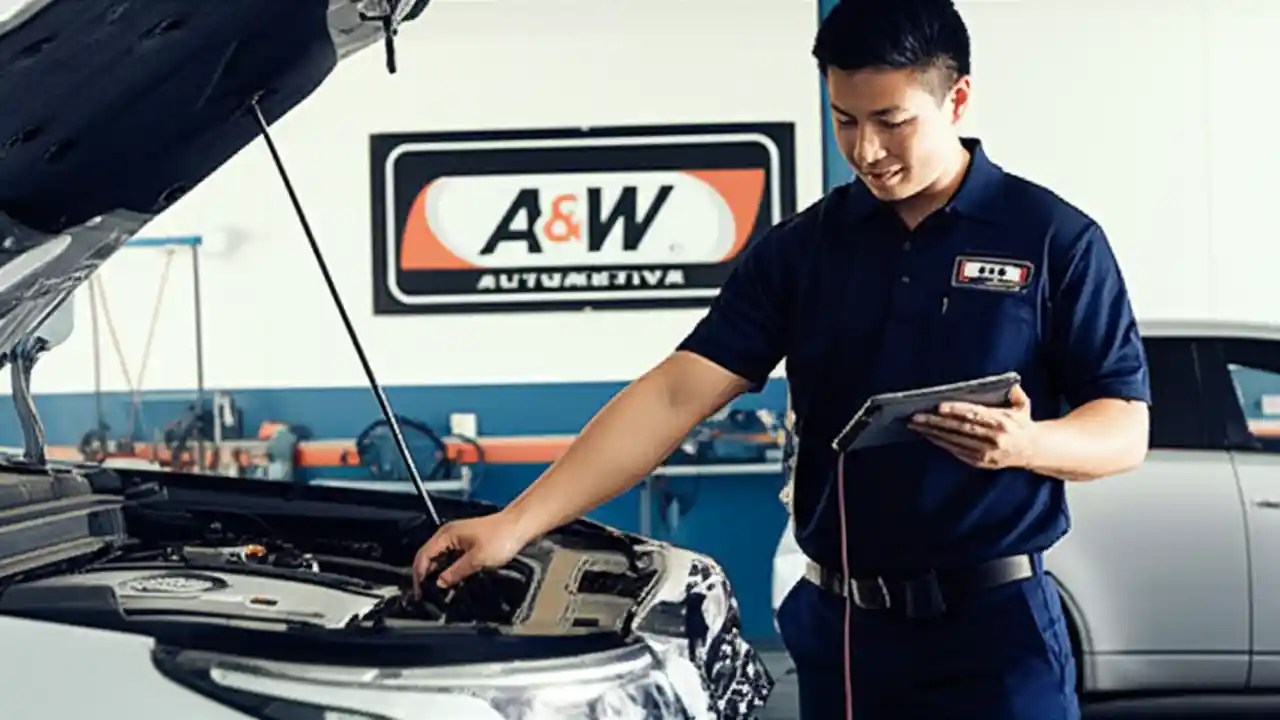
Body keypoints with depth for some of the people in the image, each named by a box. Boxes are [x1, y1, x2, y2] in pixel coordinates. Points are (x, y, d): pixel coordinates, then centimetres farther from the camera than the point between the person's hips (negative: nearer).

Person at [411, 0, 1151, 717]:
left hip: (993, 623, -3)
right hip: (839, 626, 3)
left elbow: (1126, 429, -2)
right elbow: (675, 394, -4)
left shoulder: (1053, 239, -4)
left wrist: (1025, 442, -26)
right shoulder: (801, 248, 3)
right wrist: (515, 524, -12)